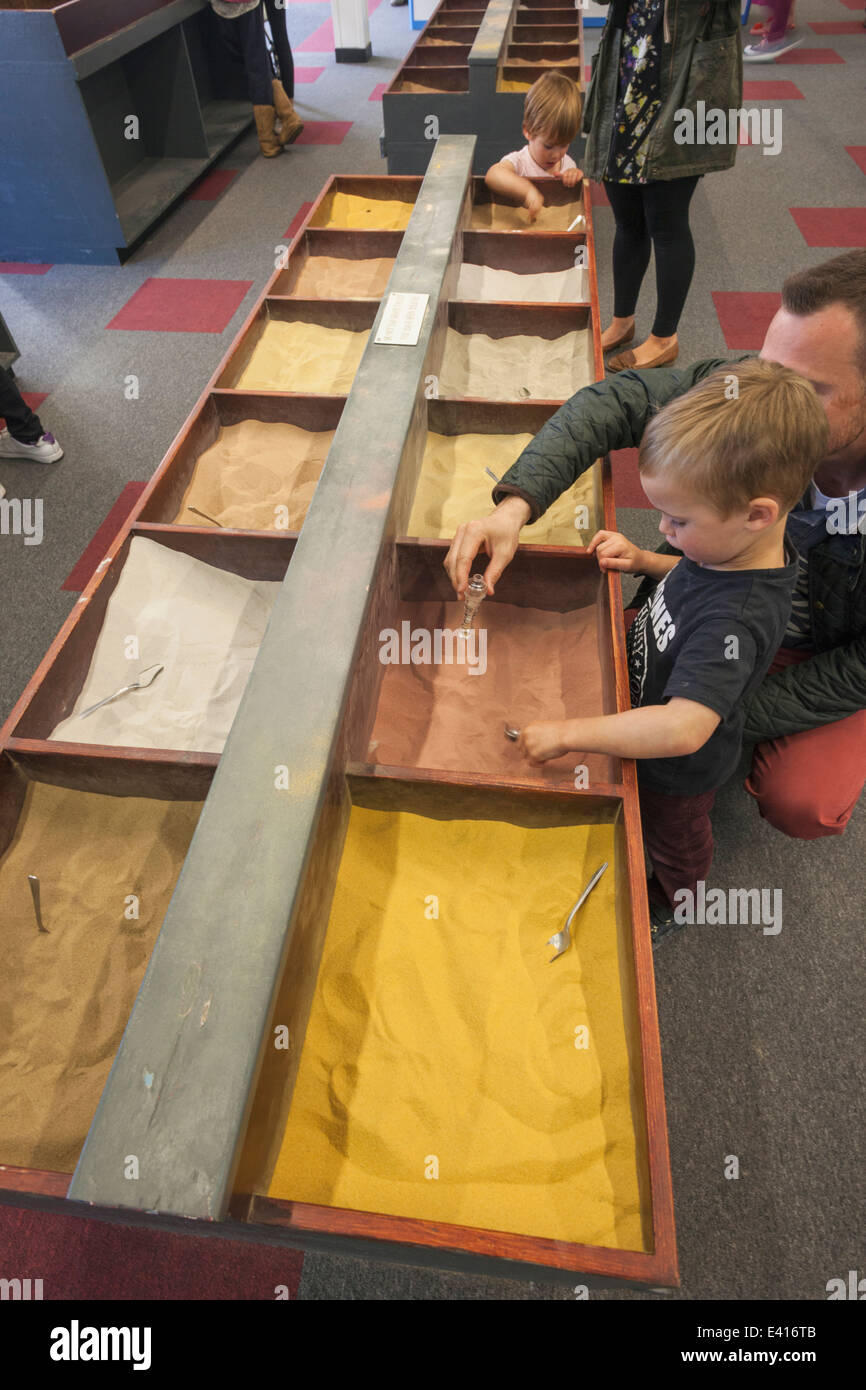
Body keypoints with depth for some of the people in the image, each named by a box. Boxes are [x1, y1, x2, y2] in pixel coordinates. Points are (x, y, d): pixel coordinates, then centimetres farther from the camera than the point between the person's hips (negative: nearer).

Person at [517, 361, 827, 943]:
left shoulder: (737, 619, -44)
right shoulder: (739, 548, -17)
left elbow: (682, 728, -53)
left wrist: (569, 733, -48)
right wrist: (646, 562, -10)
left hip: (681, 768, -6)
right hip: (652, 734, 6)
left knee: (675, 838, 27)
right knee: (645, 810, 34)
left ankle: (672, 906, 59)